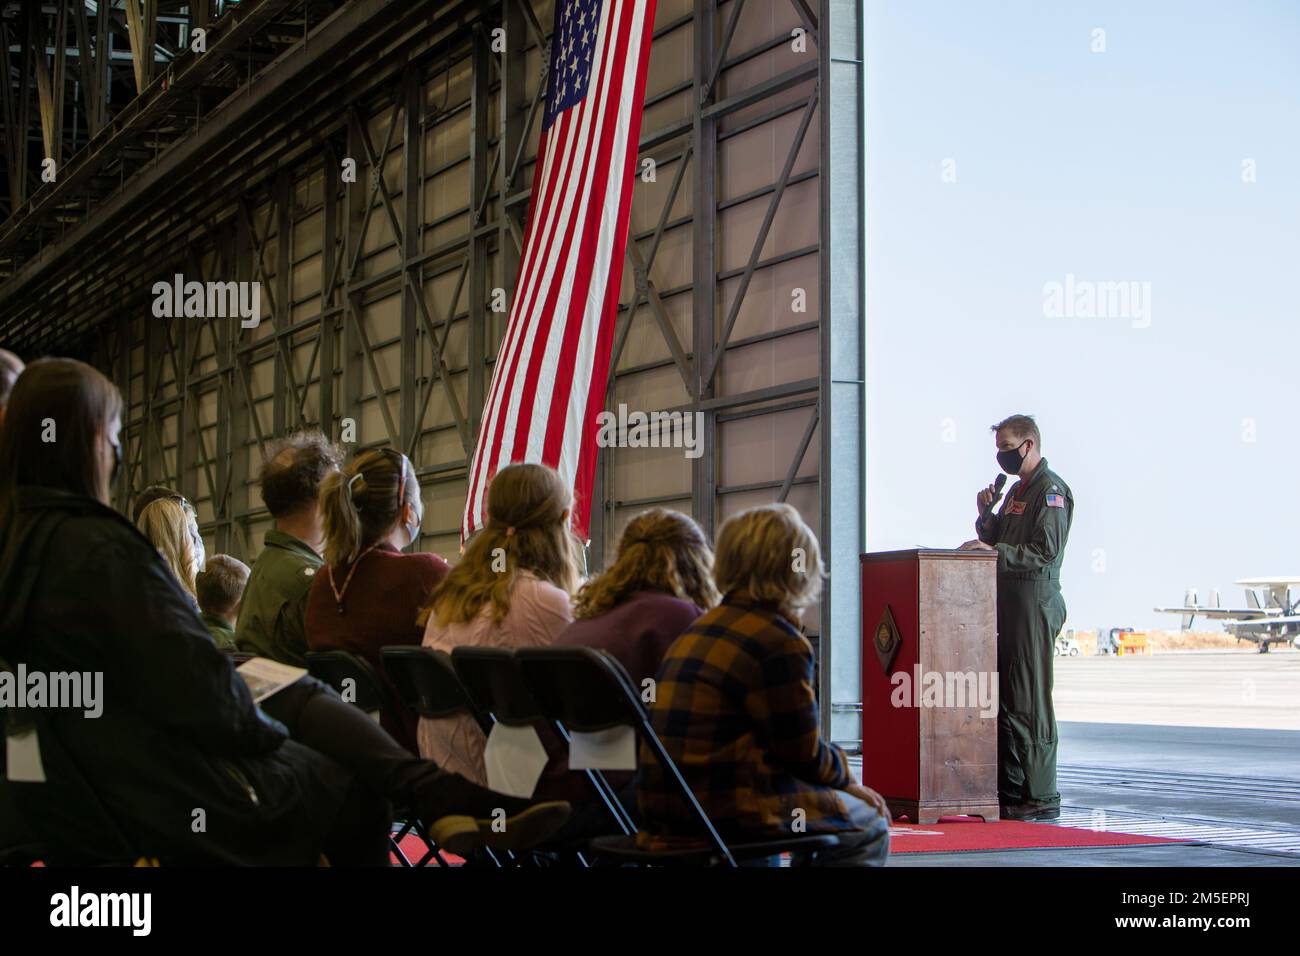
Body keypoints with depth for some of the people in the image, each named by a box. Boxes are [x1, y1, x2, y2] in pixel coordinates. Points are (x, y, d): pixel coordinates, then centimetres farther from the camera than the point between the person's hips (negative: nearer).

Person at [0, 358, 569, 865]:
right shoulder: (99, 549, -23)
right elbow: (196, 690, -25)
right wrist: (262, 728, -4)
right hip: (175, 802, -9)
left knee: (305, 697, 17)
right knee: (357, 791, 16)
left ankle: (446, 804, 3)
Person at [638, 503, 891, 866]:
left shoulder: (698, 629, 15)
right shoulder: (779, 642, -14)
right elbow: (804, 755, -9)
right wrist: (845, 777, 11)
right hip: (733, 809, -9)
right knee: (869, 827, 9)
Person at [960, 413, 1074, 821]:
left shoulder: (1050, 489, -8)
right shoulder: (1017, 490, 21)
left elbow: (1046, 551, -17)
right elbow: (996, 543, 21)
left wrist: (995, 552, -20)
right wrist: (986, 514, 5)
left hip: (1035, 601, -9)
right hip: (1007, 601, 9)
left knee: (1030, 702, -9)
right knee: (1003, 699, 9)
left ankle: (1042, 797, -5)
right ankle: (1009, 792, 14)